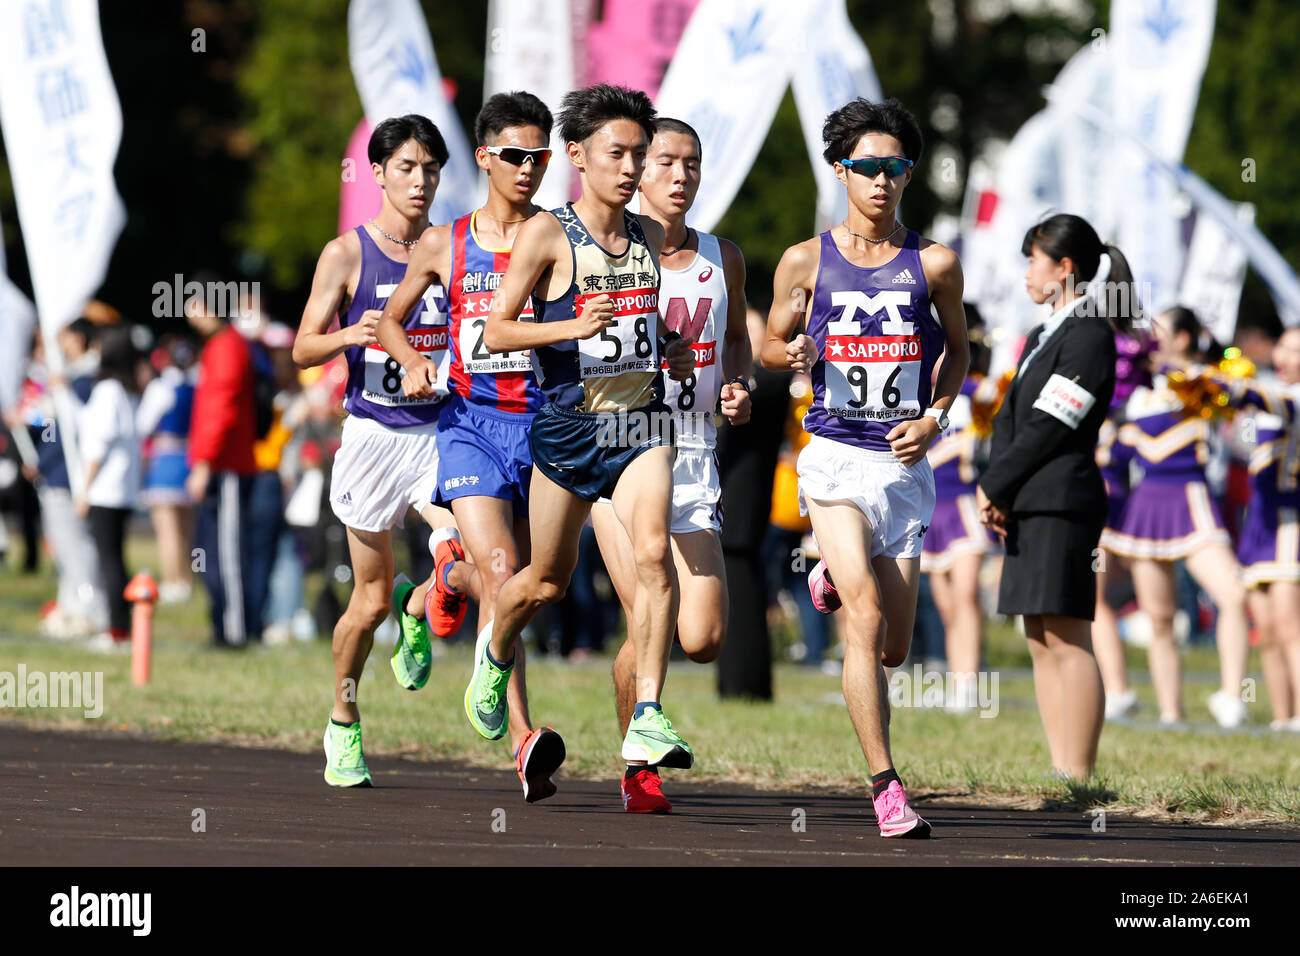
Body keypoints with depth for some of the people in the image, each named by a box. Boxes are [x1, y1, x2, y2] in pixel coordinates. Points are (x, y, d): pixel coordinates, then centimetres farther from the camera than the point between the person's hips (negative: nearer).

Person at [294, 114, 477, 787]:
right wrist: (349, 335, -20)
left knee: (470, 571, -20)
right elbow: (303, 351, -1)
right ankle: (343, 723, 28)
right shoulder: (346, 254, -2)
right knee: (370, 600, 4)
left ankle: (416, 607, 17)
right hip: (372, 433, -2)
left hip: (440, 430, 2)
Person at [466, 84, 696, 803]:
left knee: (653, 554, -19)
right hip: (568, 423, -3)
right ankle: (495, 650, 45)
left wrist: (674, 351, 8)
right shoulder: (548, 234, -6)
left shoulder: (652, 238, 10)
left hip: (641, 421, 3)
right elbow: (496, 332, -8)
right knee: (547, 579, 11)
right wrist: (572, 327, -22)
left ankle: (646, 719, -21)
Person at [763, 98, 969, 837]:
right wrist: (792, 353, -10)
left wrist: (934, 417, 0)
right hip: (836, 456, -2)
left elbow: (958, 347, 16)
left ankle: (836, 579, 44)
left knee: (893, 650, 9)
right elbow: (771, 344, 14)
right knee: (866, 622, -18)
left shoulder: (935, 264, 2)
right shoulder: (807, 262, 2)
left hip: (904, 464, 2)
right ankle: (886, 786, -15)